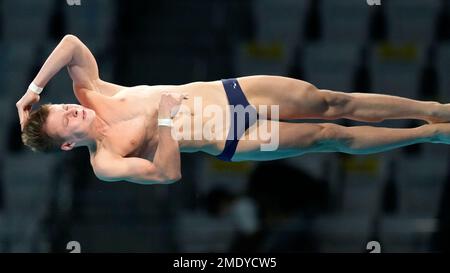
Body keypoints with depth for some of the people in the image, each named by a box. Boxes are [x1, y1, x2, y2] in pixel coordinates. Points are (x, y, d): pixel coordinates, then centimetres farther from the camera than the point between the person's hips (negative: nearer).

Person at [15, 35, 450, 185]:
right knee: (331, 136, -2)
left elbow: (71, 43, -13)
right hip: (231, 141, -4)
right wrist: (167, 119, -32)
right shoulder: (104, 162, -18)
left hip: (229, 92, 5)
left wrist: (33, 89, -18)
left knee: (331, 102, 1)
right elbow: (167, 175, -29)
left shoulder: (91, 95, -4)